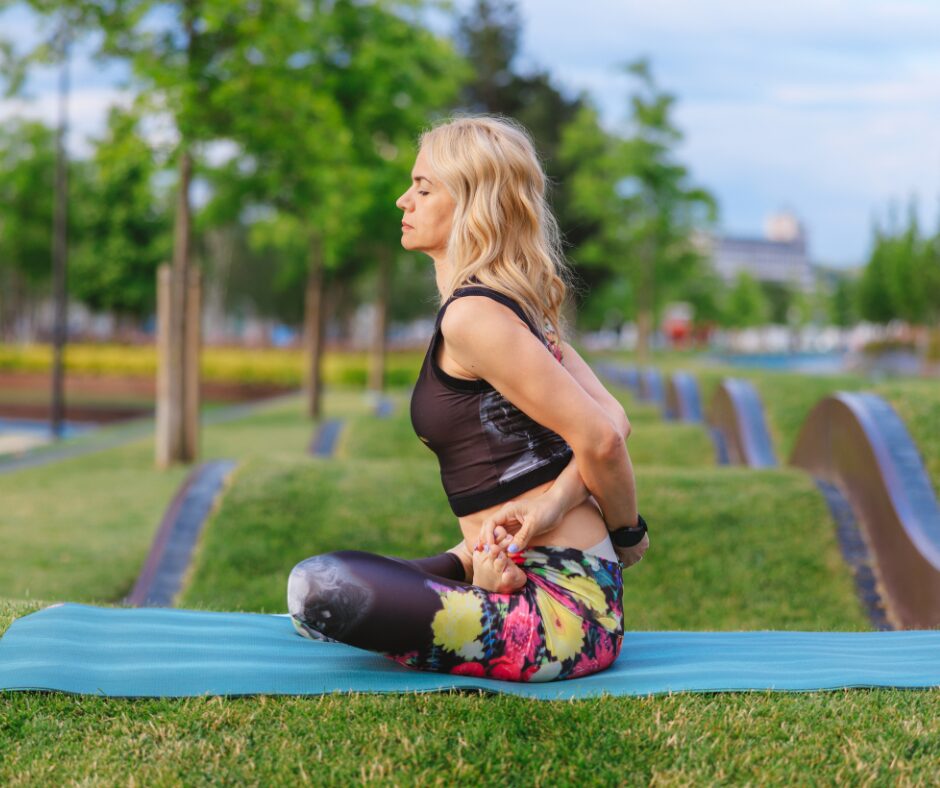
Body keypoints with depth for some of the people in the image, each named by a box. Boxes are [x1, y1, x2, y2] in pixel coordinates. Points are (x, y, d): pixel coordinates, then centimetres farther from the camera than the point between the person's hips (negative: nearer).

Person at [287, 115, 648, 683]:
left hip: (559, 605, -9)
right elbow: (613, 419, 6)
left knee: (319, 588, -24)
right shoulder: (515, 306, 14)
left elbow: (601, 437, -20)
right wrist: (560, 498, -11)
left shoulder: (473, 316, -16)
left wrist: (627, 536, -2)